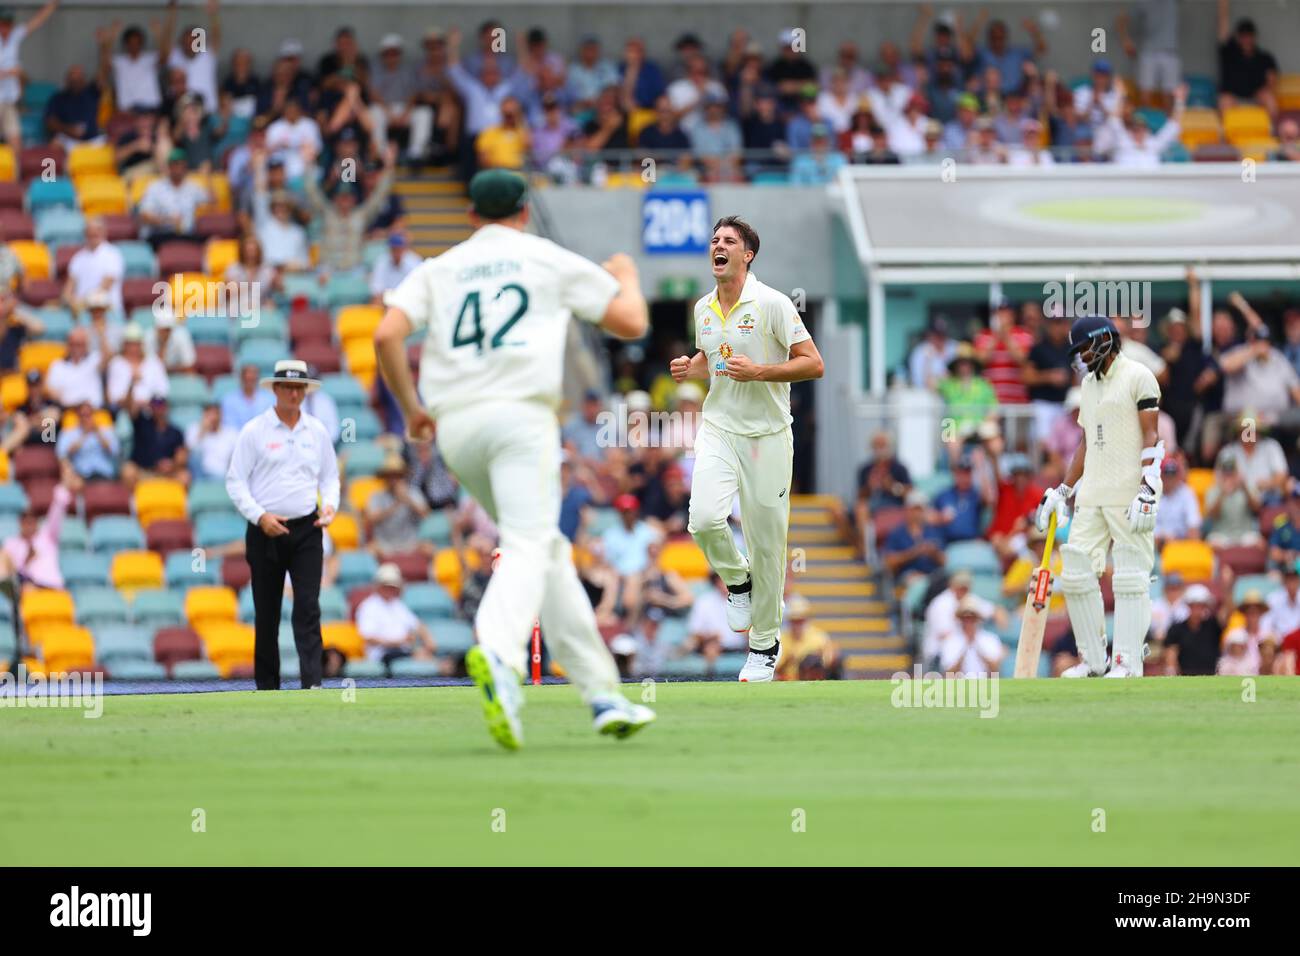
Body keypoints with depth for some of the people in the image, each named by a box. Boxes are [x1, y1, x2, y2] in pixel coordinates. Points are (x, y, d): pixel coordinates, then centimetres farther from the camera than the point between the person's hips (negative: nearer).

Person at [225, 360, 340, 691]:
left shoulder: (317, 431, 9)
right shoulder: (254, 431, -1)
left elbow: (330, 476, 18)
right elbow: (235, 481, -2)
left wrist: (330, 505, -3)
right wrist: (260, 516, -14)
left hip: (306, 530, 2)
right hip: (265, 531, -1)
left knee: (308, 608, -10)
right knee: (266, 614, 4)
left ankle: (312, 684, -18)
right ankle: (267, 687, 11)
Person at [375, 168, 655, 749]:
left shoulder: (439, 269, 18)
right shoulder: (552, 261, 12)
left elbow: (386, 335, 2)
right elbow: (631, 322, 12)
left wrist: (411, 408, 15)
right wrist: (626, 278, 34)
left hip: (454, 428, 4)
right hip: (520, 416, -4)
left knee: (547, 548, 16)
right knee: (529, 548, -17)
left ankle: (602, 693, 13)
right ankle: (497, 656, -49)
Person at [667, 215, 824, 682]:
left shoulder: (772, 303, -10)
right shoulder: (704, 308, 8)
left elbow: (813, 364, -10)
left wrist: (758, 372, -22)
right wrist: (689, 369, 4)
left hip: (767, 435, -4)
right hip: (718, 429, 4)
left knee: (766, 544, 1)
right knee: (704, 519, -21)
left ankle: (765, 645, 17)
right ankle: (736, 579, 11)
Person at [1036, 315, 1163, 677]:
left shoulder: (1137, 376, -4)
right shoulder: (1089, 383, 20)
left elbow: (1151, 436, -10)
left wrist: (1148, 491, -19)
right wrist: (1062, 492, 20)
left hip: (1129, 495, -8)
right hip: (1092, 496, 8)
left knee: (1131, 577, -9)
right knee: (1075, 574, 3)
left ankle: (1128, 661, -9)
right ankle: (1093, 659, 8)